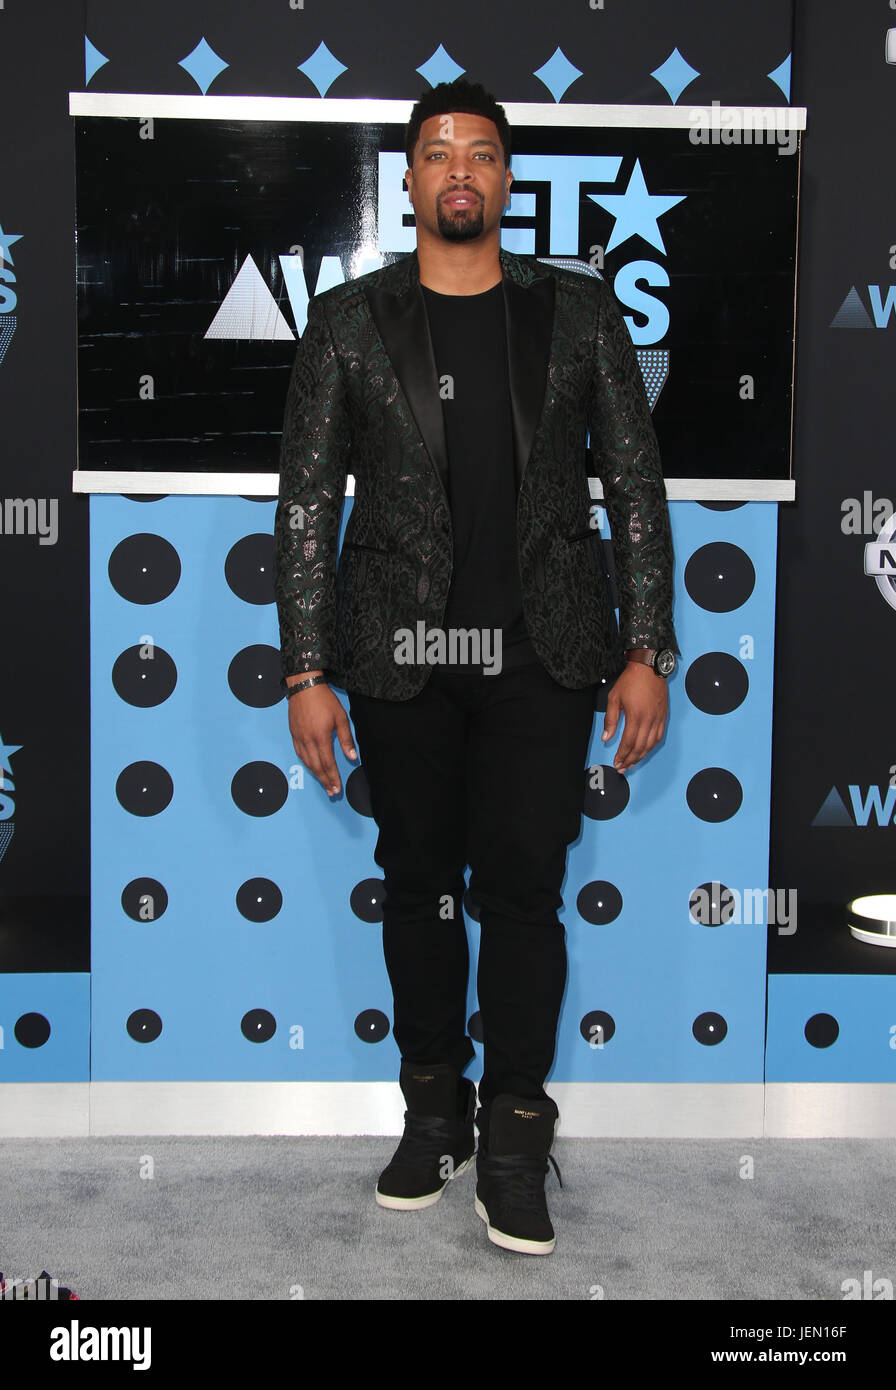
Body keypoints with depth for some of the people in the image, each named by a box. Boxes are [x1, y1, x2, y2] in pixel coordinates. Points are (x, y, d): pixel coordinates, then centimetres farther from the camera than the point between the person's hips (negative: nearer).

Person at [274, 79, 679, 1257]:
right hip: (399, 653, 1)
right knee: (418, 883, 10)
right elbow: (307, 502, 2)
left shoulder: (580, 312, 5)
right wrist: (307, 673, -3)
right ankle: (434, 1115, 27)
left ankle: (514, 1146, 9)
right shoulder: (349, 322, 4)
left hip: (541, 650, -1)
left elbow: (636, 486, 5)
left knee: (522, 888, -4)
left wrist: (647, 652, -1)